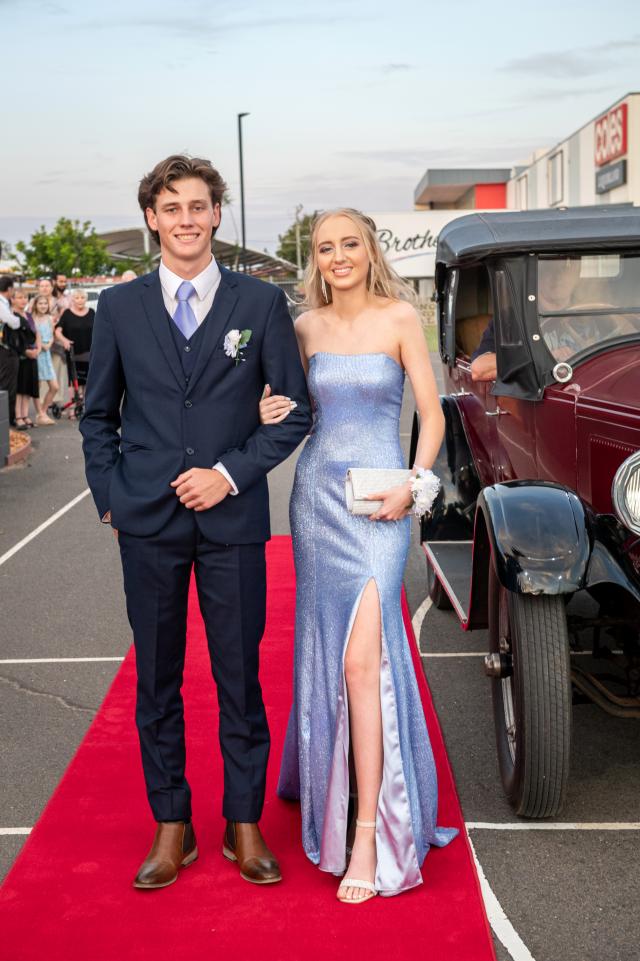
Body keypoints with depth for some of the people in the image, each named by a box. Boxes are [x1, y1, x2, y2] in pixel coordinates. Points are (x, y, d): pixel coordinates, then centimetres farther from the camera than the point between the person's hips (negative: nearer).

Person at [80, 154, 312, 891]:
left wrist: (232, 472, -9)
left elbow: (294, 410, 2)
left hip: (231, 518, -1)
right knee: (156, 679, 9)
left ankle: (245, 825, 23)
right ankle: (171, 827, 24)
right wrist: (111, 497, 1)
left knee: (240, 677, 7)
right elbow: (97, 415, 12)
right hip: (148, 524, 1)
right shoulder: (119, 306, 6)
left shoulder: (261, 302, 2)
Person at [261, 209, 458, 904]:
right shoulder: (306, 327, 8)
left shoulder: (399, 317, -3)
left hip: (378, 502, -4)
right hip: (315, 493, 4)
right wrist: (275, 414, -5)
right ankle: (330, 774, 37)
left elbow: (431, 414, -2)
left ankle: (369, 835, -5)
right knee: (323, 646, 12)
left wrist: (412, 486, -15)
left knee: (362, 658, -11)